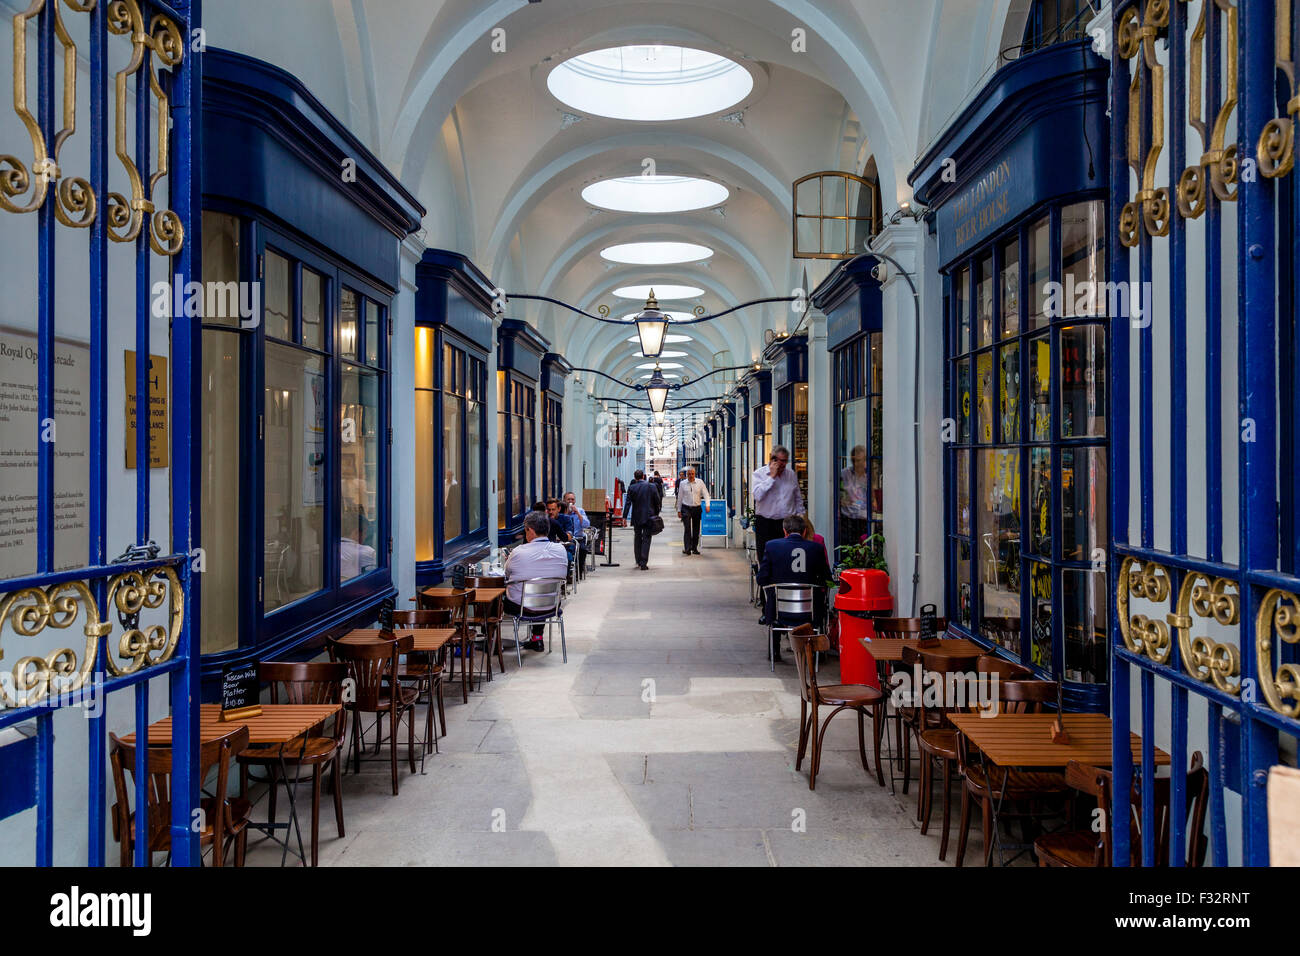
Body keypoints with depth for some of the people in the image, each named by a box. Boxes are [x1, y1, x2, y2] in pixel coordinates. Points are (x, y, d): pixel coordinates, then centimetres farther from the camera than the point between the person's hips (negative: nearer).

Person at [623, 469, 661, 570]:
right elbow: (658, 502, -2)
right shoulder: (652, 486, -3)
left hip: (636, 518, 1)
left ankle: (639, 561, 23)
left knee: (638, 539, 16)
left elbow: (628, 503, -6)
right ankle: (643, 563, -7)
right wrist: (656, 514, 10)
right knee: (646, 539, 0)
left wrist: (624, 517, -5)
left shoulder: (631, 488, -3)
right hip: (649, 517, -1)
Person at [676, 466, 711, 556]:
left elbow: (705, 494, 0)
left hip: (697, 508, 2)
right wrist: (679, 510, 8)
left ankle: (694, 548, 19)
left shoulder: (700, 482, 2)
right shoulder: (682, 484, 3)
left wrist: (707, 505, -14)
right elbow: (680, 497, 9)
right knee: (687, 528, -13)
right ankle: (687, 548, -16)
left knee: (696, 529, 8)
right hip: (686, 508, -2)